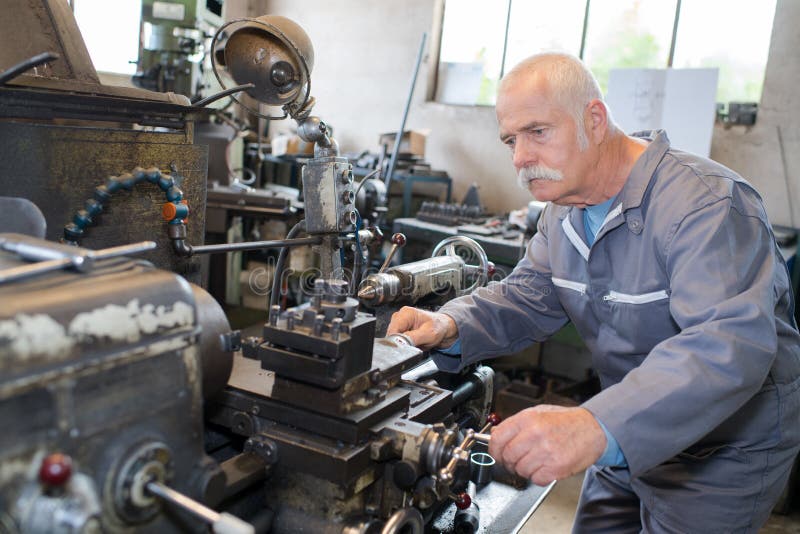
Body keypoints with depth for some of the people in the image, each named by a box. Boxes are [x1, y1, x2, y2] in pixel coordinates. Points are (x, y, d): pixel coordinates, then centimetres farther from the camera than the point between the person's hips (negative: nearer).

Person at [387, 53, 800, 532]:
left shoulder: (707, 205, -29)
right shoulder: (567, 208, 0)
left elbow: (731, 343, -42)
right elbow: (528, 298, -1)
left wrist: (597, 428, -56)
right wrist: (451, 327, -23)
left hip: (726, 451, -7)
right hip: (630, 437, 7)